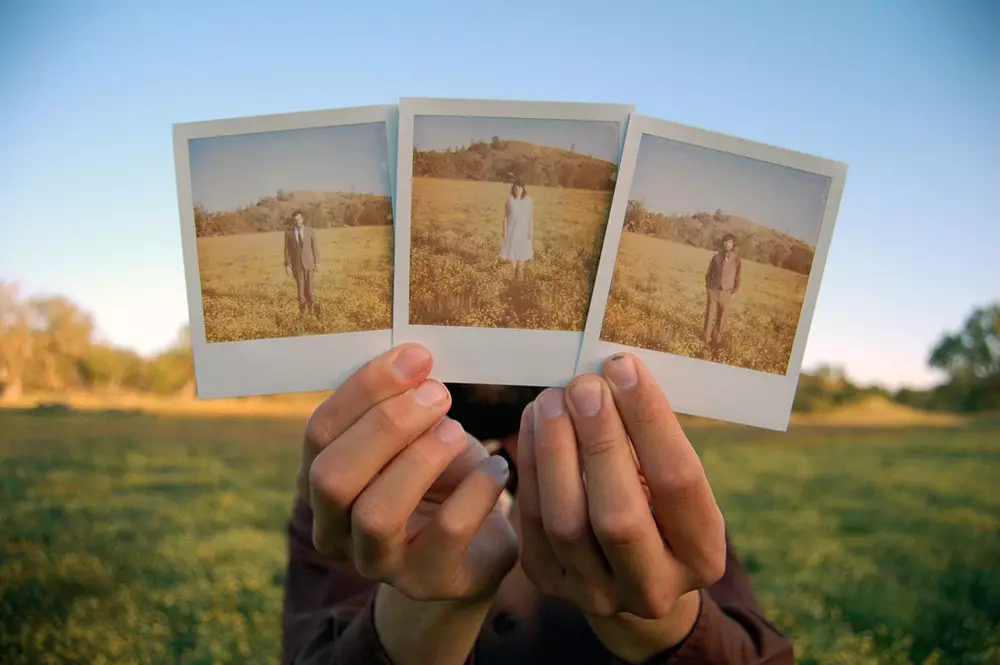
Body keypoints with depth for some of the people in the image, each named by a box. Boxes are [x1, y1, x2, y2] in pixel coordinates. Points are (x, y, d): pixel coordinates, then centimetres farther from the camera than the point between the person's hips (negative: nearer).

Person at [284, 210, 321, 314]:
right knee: (300, 286, 4)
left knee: (309, 285, 1)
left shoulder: (310, 230, -2)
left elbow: (315, 247, 2)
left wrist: (317, 262, 0)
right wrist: (287, 265, -4)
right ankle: (302, 305, 18)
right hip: (296, 263, 0)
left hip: (308, 262, 0)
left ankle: (310, 303, 21)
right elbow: (287, 250, -1)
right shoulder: (288, 232, -3)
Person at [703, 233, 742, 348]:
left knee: (722, 317, 5)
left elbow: (739, 277, 3)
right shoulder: (717, 256, -1)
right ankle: (707, 338, 14)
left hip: (726, 293, -1)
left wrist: (734, 292, 0)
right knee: (710, 316, 3)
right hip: (713, 290, 1)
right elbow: (708, 273, 9)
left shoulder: (737, 260, -5)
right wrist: (708, 287, 3)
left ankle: (717, 339, 16)